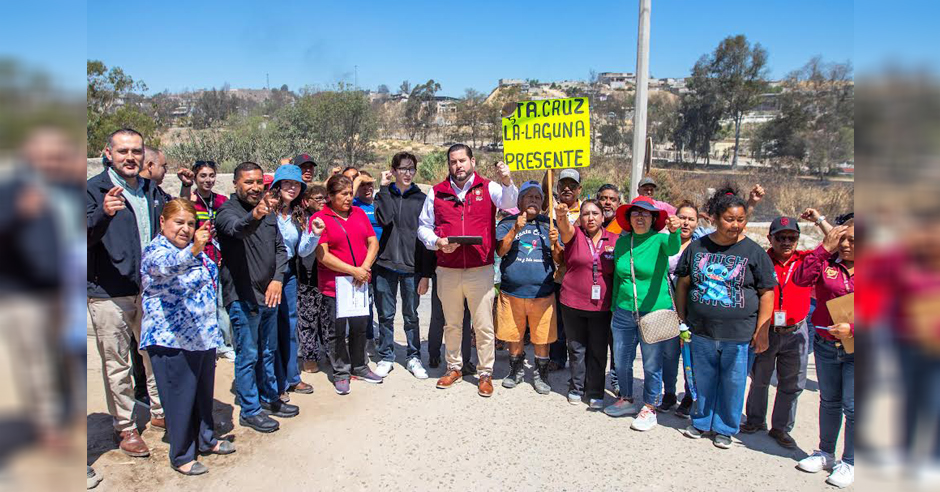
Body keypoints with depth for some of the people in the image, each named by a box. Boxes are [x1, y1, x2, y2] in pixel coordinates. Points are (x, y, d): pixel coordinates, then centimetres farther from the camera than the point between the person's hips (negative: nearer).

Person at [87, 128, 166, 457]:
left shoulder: (152, 191, 11)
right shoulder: (95, 189, -6)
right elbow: (86, 237, -19)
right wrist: (104, 213, -38)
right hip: (109, 293, -5)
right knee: (117, 364, 4)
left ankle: (160, 412, 31)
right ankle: (125, 427, 19)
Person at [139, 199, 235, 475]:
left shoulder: (194, 250, 9)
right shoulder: (155, 251, -16)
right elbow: (170, 265, -40)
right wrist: (194, 250, -57)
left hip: (204, 336, 8)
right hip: (173, 340, -8)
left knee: (204, 392, 20)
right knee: (181, 398, 4)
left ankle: (206, 439, 37)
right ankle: (181, 456, 20)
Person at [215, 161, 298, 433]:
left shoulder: (268, 211, 10)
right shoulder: (227, 211, -12)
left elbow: (280, 248, 10)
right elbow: (236, 228, -36)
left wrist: (277, 279, -6)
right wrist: (255, 216, -59)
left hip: (269, 295, 7)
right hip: (242, 297, -7)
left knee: (267, 352, 19)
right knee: (248, 356, 2)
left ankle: (269, 399, 34)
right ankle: (249, 410, 16)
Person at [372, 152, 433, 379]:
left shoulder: (421, 199, 4)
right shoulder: (384, 195, 7)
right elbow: (384, 219, -15)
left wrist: (426, 273, -3)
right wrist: (385, 189, -8)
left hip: (411, 267, -1)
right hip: (385, 265, 1)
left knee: (411, 316, 8)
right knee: (385, 315, 8)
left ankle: (413, 357, 22)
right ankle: (386, 357, 22)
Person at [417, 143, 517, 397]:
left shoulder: (488, 188, 1)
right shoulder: (437, 192, 6)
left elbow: (509, 202, -18)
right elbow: (423, 226, 11)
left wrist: (507, 182, -38)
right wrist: (436, 242, -7)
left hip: (480, 270, -2)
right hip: (447, 271, 2)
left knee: (484, 326, 4)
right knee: (451, 324, 16)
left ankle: (486, 373, 19)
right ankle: (454, 367, 34)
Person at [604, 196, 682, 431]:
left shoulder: (660, 240, -8)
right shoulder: (622, 242, 4)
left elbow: (672, 248, -33)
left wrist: (675, 232, -54)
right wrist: (614, 306, 15)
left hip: (654, 312, -4)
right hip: (624, 313, 4)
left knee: (652, 365, 8)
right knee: (621, 361, 15)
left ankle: (649, 408, 26)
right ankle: (627, 399, 37)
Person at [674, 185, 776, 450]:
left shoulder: (754, 252, -3)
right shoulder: (697, 247, 4)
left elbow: (767, 293, -2)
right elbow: (682, 283, 10)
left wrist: (761, 332, -5)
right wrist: (682, 318, 8)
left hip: (739, 335, -2)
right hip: (701, 331, 2)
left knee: (732, 383, 8)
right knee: (703, 380, 13)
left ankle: (724, 429, 26)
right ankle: (701, 422, 33)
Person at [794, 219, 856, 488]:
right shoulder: (827, 264, -2)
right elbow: (800, 279, -17)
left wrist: (852, 329, -21)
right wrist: (824, 248, -17)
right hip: (826, 345, 3)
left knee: (852, 407, 3)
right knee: (829, 401, 17)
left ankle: (849, 463, 21)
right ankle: (826, 453, 33)